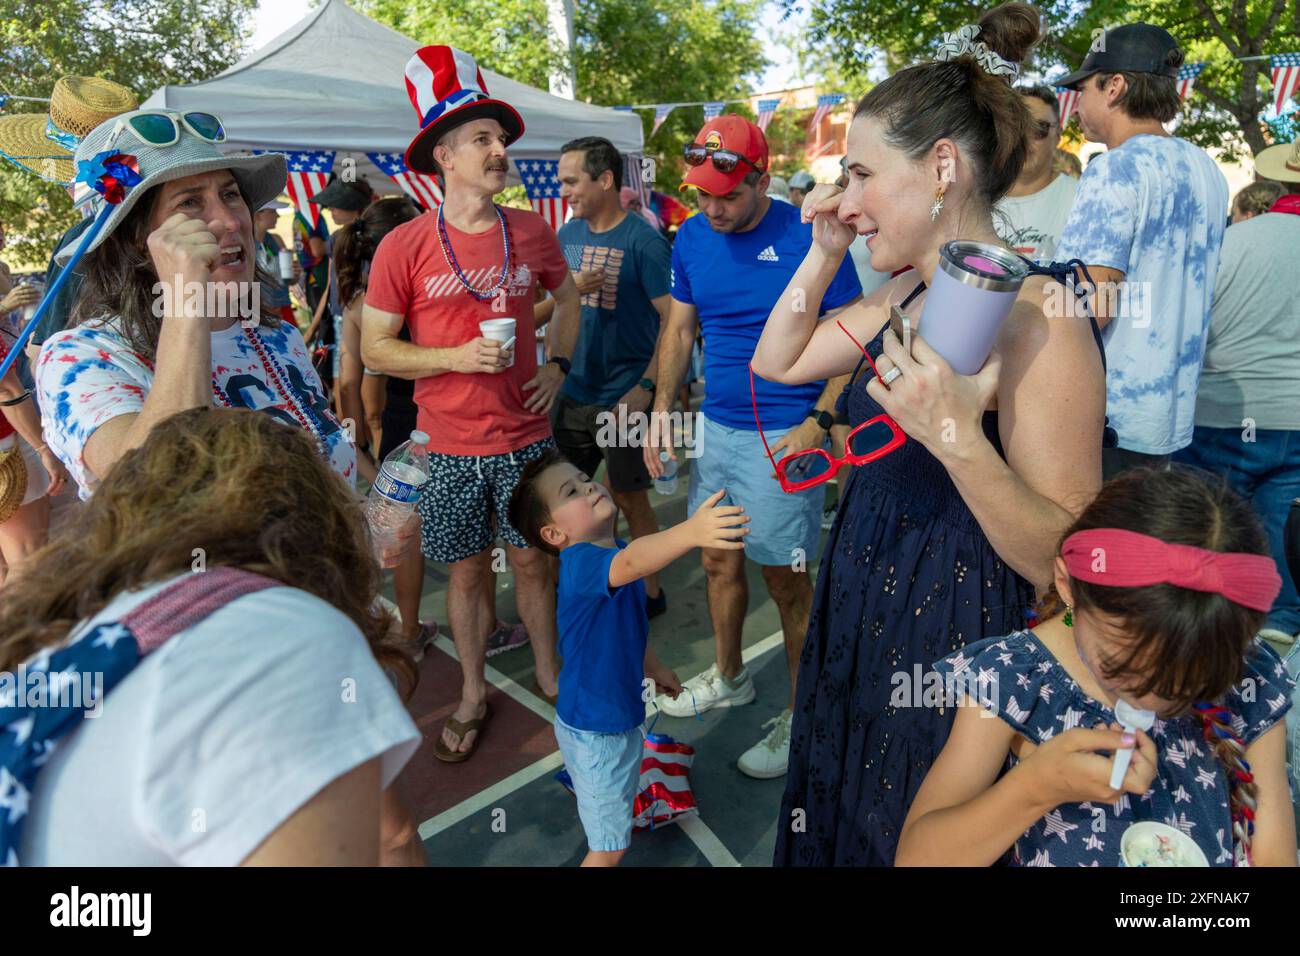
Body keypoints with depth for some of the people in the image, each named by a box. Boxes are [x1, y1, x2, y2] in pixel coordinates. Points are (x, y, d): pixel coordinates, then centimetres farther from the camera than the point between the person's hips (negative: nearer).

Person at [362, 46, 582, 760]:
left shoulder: (532, 233, 1)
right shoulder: (403, 247, -8)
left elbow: (568, 298, 20)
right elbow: (374, 348, -4)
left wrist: (558, 364, 6)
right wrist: (456, 357, -17)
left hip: (525, 436, 2)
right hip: (450, 445, -1)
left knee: (533, 560, 13)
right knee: (467, 568, 11)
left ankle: (548, 674, 35)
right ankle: (473, 695, 31)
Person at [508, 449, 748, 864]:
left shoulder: (614, 551, -1)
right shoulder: (579, 564, -31)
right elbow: (632, 562, -55)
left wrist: (652, 666, 28)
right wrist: (692, 531, -70)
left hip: (620, 710, 9)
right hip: (594, 731, -8)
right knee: (611, 845, 11)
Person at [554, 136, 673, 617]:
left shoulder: (643, 241, -12)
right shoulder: (567, 234, 6)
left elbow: (676, 321, -14)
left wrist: (646, 387, -20)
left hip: (623, 396, -6)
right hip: (572, 392, 6)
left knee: (629, 496, 5)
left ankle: (650, 593, 24)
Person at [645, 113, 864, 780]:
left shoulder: (808, 238, -11)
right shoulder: (692, 238, 6)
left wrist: (818, 423, -19)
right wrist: (662, 406, 0)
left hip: (783, 434, -6)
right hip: (716, 426, 6)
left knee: (784, 576, 2)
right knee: (718, 559, 16)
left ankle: (803, 713, 22)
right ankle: (728, 676, 39)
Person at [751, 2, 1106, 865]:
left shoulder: (1036, 319, -24)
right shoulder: (907, 294, 0)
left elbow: (1067, 563, -24)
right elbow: (778, 362, 10)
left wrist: (957, 438, -38)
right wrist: (823, 257, -2)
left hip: (951, 645, -7)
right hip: (861, 621, 8)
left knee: (912, 840, 18)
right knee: (838, 818, 28)